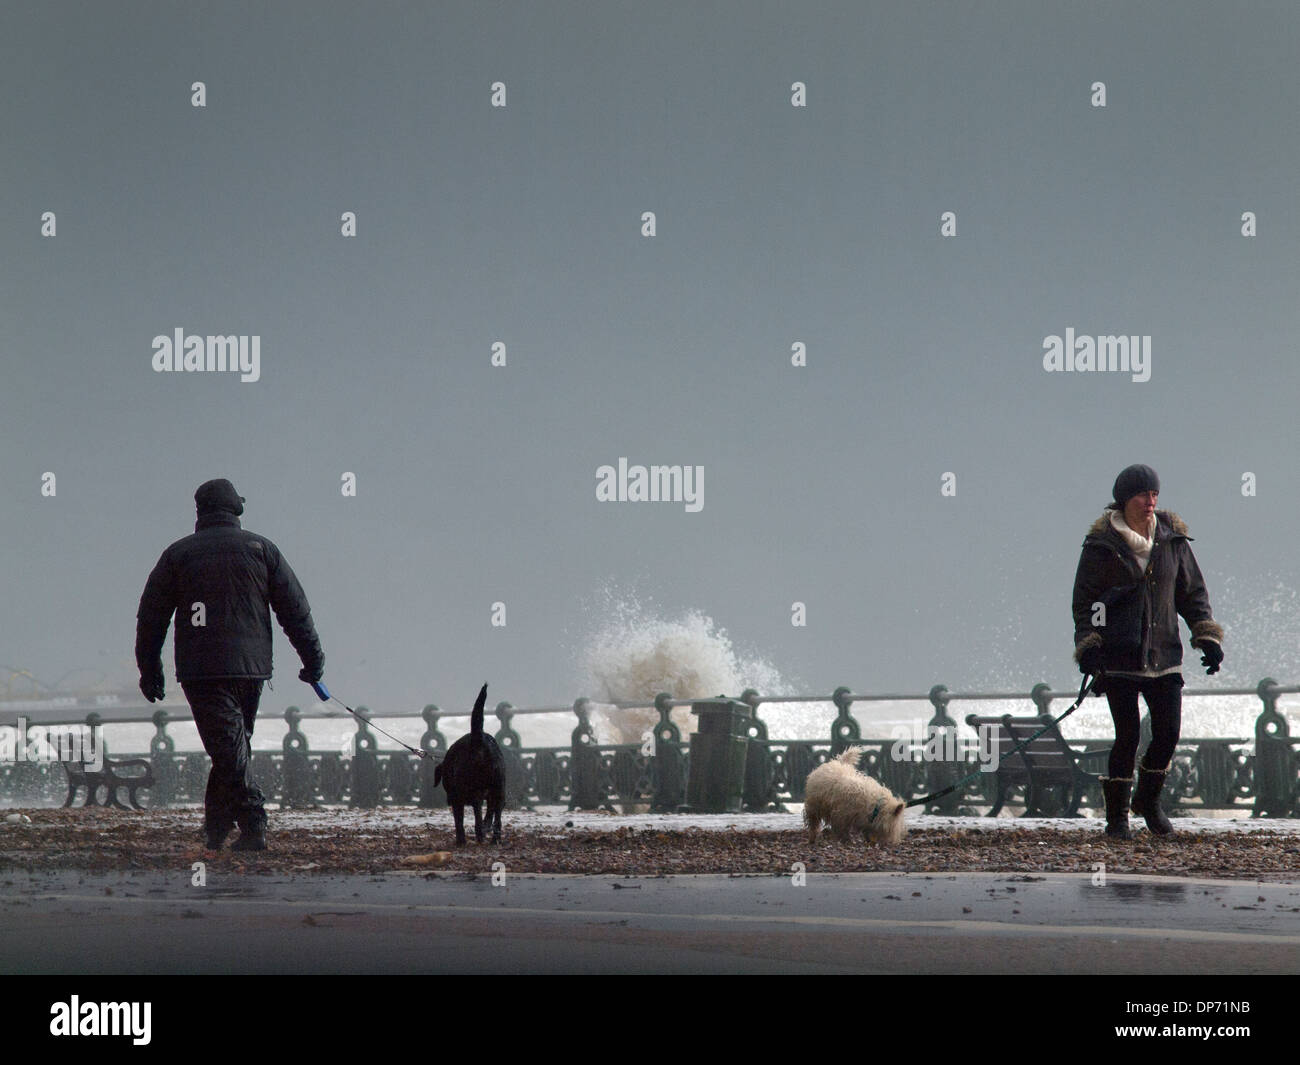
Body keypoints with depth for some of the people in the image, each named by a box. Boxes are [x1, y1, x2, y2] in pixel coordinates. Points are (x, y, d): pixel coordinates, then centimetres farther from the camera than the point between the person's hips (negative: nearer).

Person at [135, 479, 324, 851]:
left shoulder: (177, 554, 4)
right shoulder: (260, 549, 7)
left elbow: (151, 616, 6)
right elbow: (295, 610, 6)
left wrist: (149, 670, 13)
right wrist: (312, 659, 12)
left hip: (200, 670, -2)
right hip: (251, 667, 2)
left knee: (229, 749, -5)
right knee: (233, 747, 15)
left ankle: (253, 826, -15)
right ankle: (216, 826, 19)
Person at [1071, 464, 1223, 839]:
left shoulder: (1173, 540, 7)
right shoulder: (1101, 545, -3)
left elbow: (1192, 592, 15)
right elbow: (1084, 601, 0)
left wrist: (1207, 636, 6)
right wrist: (1087, 647, -11)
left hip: (1164, 654, 4)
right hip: (1119, 657, -4)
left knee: (1168, 732, -1)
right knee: (1128, 735, -6)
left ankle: (1148, 800, 23)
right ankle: (1116, 816, 7)